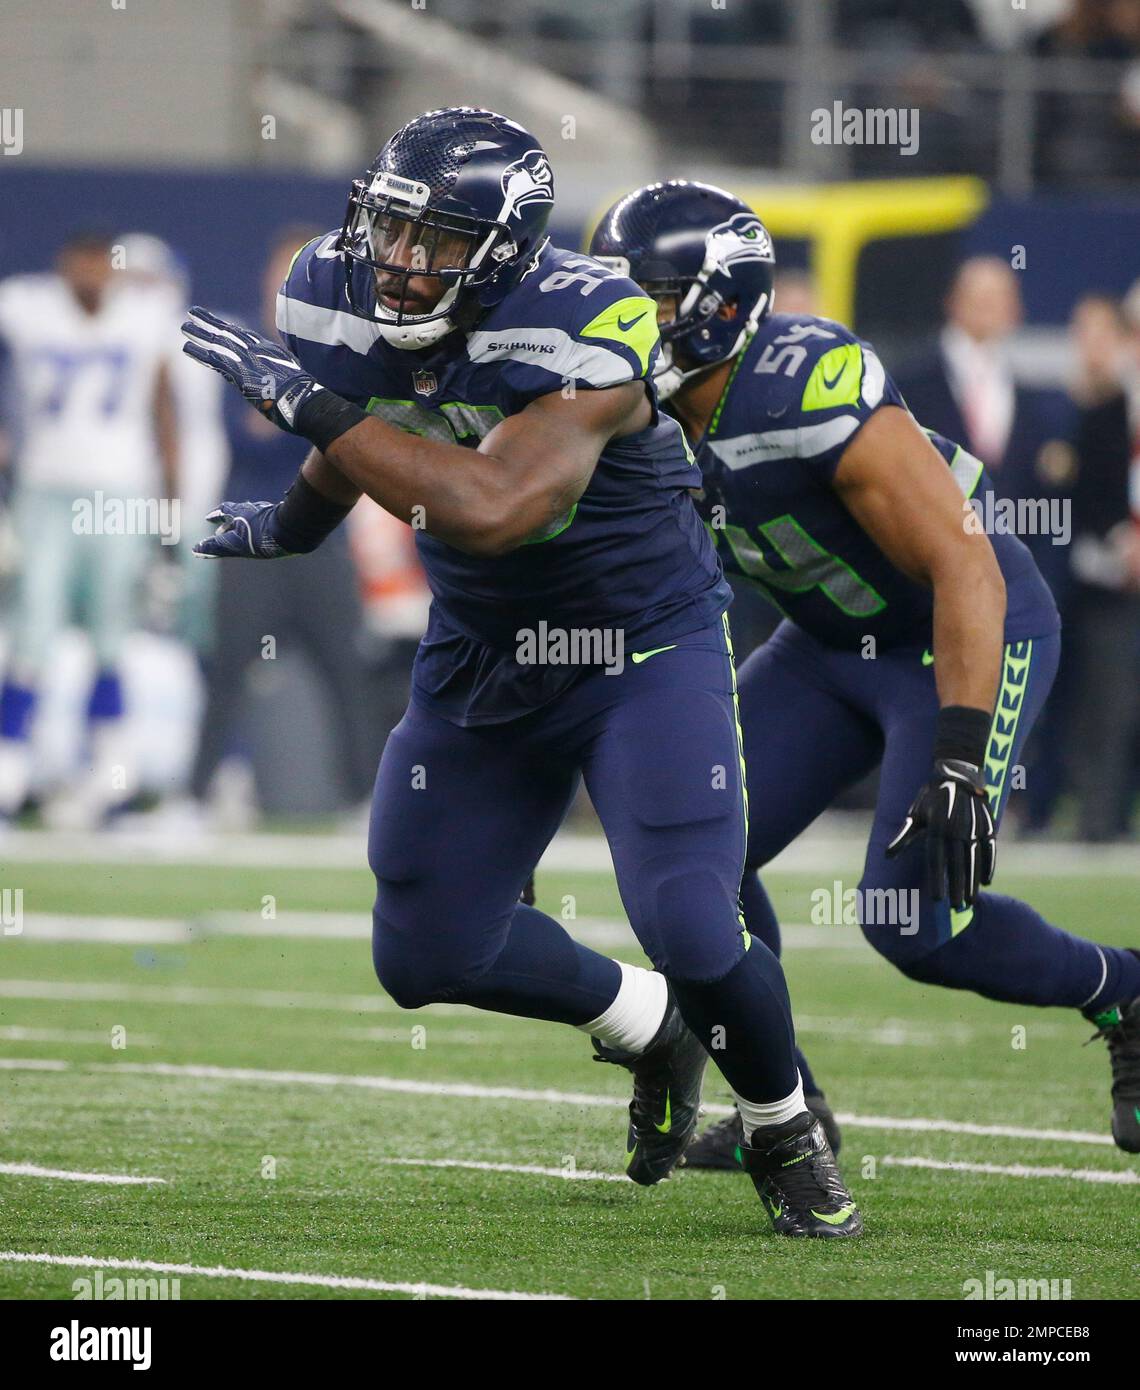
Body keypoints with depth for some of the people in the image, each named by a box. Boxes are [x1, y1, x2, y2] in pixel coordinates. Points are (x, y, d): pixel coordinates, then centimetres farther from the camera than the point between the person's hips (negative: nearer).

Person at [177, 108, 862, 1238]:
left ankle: (786, 1134, 13)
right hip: (479, 662, 6)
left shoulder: (580, 335, -30)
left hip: (643, 646, -6)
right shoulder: (338, 297, -11)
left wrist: (310, 406, -42)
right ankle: (645, 1026, 35)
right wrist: (295, 520, 34)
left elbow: (494, 507, -46)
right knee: (427, 955, 8)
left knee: (691, 934, -19)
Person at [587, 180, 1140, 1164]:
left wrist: (960, 762, -37)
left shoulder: (815, 395, -32)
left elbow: (966, 571, -32)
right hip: (833, 643, 8)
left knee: (916, 918, -16)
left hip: (970, 636, -8)